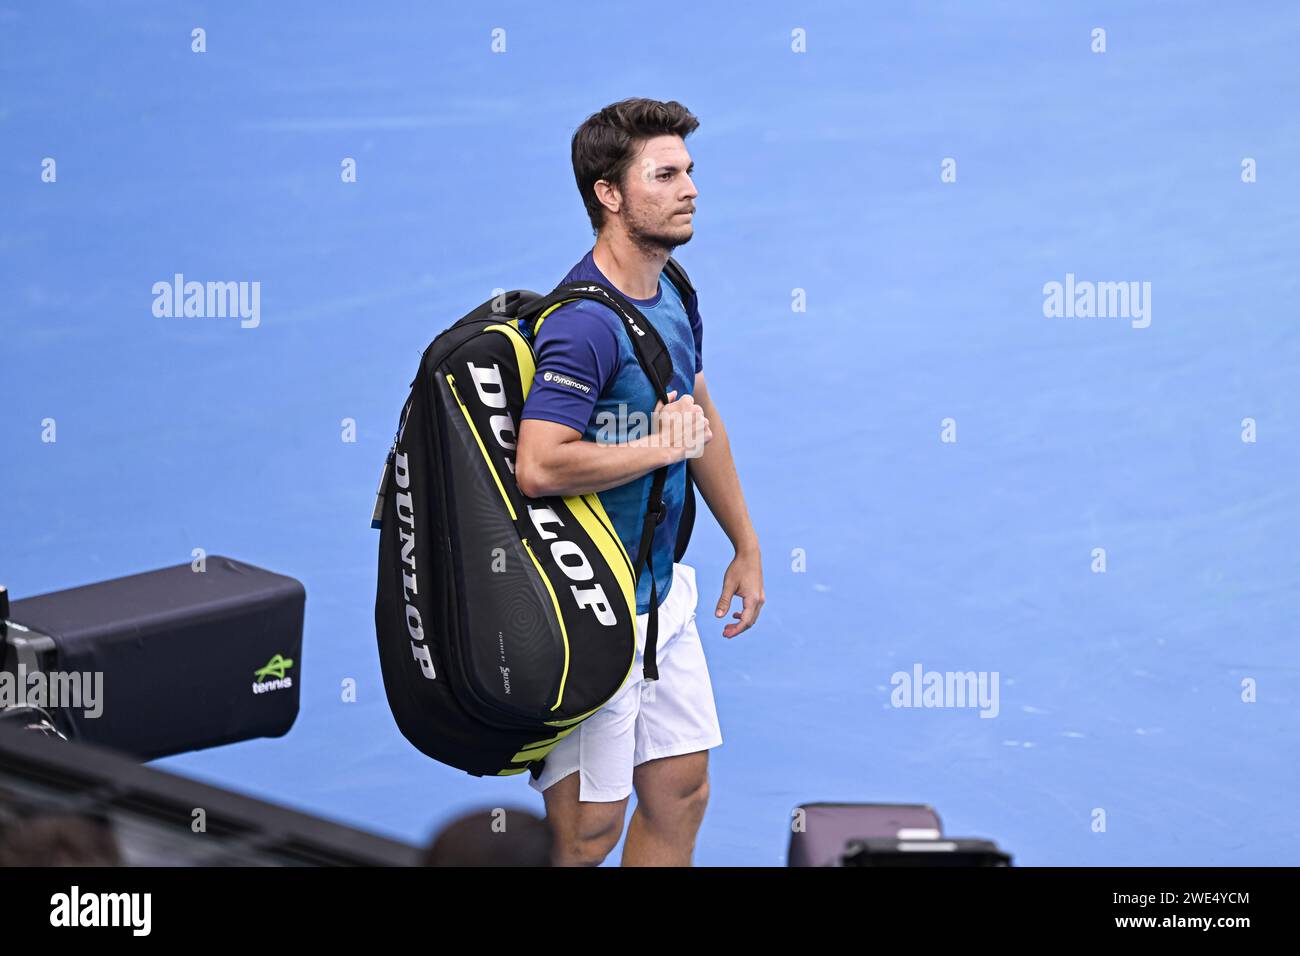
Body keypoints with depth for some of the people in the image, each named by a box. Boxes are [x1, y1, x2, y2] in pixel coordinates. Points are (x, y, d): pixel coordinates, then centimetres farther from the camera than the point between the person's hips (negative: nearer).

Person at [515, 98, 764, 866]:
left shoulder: (673, 293, 7)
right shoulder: (584, 321, -24)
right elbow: (538, 468, -35)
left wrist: (746, 543, 23)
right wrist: (660, 446, -22)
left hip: (663, 594, 9)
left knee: (681, 792, 14)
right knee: (589, 829, -4)